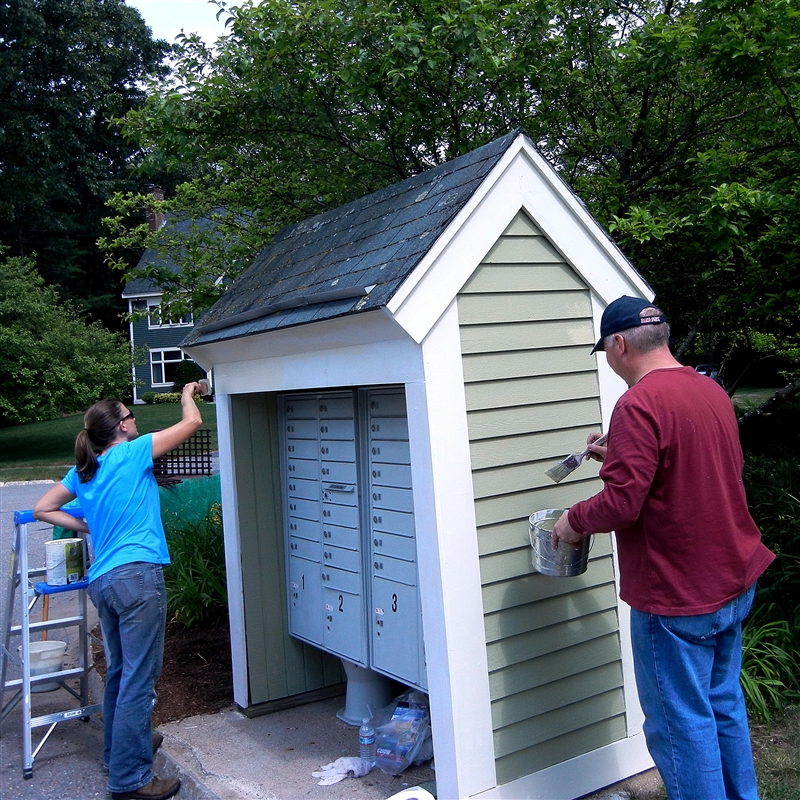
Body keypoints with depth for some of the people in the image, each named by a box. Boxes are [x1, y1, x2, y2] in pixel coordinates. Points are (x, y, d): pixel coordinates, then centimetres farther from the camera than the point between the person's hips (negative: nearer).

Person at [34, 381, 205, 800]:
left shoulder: (83, 470, 15)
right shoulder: (132, 452, -5)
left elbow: (42, 509, 22)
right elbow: (191, 422, -2)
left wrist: (85, 526, 20)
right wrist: (187, 395, 17)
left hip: (101, 580, 8)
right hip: (137, 575, -8)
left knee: (119, 671, 21)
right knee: (139, 678, -4)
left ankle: (119, 750, 35)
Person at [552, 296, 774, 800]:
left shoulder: (640, 404, -22)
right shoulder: (712, 391, 7)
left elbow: (622, 503, -26)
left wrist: (574, 522, -7)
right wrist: (621, 455, 17)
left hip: (677, 595, -9)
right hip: (734, 584, 9)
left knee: (680, 722, 5)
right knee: (724, 704, 22)